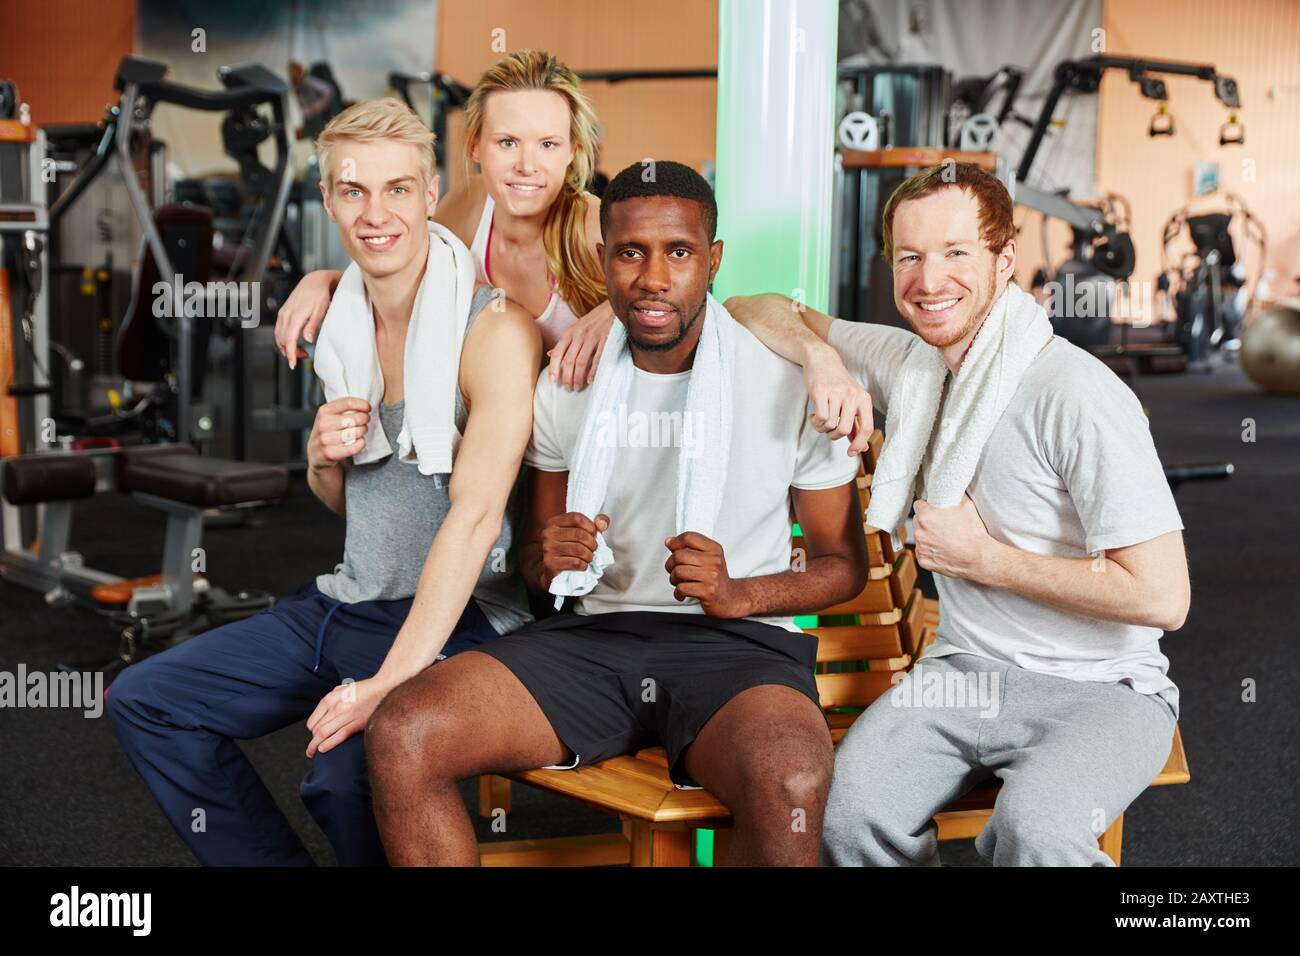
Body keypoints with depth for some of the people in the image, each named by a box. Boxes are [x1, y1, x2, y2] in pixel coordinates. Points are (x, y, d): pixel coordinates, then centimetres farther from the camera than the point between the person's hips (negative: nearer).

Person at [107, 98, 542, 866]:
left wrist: (391, 682, -31)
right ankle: (275, 861, 9)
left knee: (346, 776, -33)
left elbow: (475, 514, -25)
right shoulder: (344, 322, 9)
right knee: (144, 701, 4)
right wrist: (325, 459, -4)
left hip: (455, 622, -8)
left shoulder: (496, 329, -16)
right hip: (345, 603, 8)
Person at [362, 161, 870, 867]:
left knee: (789, 785, -39)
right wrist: (549, 559, -5)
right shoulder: (565, 385, 9)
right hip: (594, 633, 3)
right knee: (400, 736, -24)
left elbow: (845, 565, 6)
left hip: (739, 643, -3)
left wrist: (737, 595, -14)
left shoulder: (790, 382, 0)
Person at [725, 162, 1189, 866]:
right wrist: (821, 356, -8)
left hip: (1099, 691, -5)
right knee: (847, 809, -24)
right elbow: (761, 311, 15)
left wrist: (981, 558, -12)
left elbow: (1162, 597, -19)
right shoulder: (907, 364, 5)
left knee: (1035, 829, -37)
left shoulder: (1080, 396, -16)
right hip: (964, 673, 5)